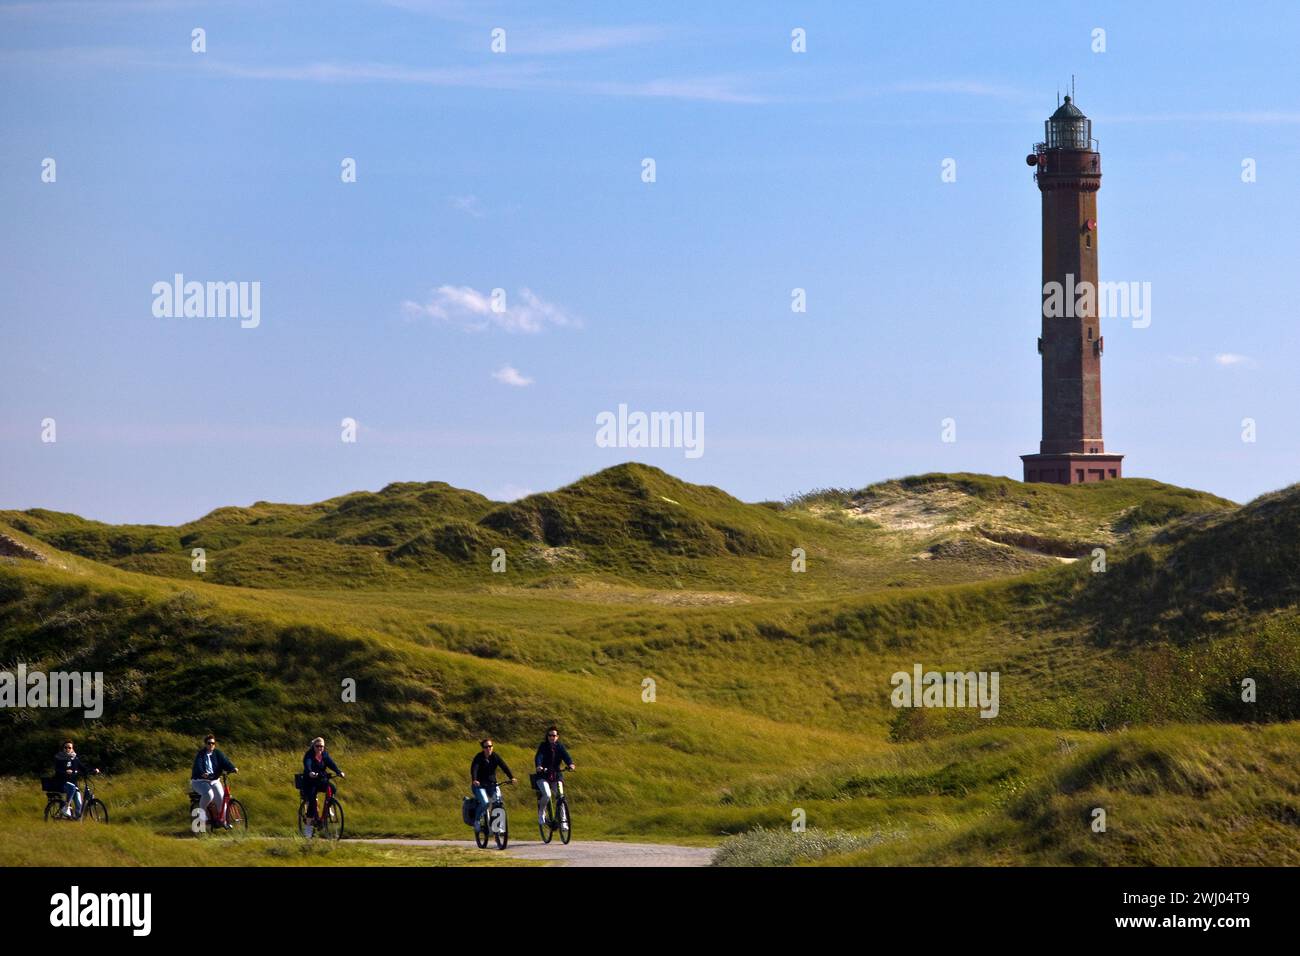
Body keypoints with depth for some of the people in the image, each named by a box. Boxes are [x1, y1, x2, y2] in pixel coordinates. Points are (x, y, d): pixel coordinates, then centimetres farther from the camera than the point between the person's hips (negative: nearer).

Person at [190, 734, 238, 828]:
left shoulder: (217, 754, 6)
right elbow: (198, 766, -21)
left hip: (214, 780, 3)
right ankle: (201, 812, -8)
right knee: (208, 794, -33)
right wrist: (203, 773, -43)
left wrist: (233, 768, -32)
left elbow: (225, 761, -11)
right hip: (200, 781, -3)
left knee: (221, 796, -22)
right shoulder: (200, 755, -4)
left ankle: (222, 819, -12)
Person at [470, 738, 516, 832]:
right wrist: (474, 780, -45)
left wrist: (512, 777, -27)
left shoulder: (495, 756, -1)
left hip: (492, 784, 3)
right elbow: (474, 769, -26)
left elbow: (504, 767, -12)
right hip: (479, 785, -3)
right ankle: (477, 821, -3)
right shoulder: (479, 757, -11)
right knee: (485, 802, -25)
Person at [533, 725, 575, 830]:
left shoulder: (560, 747, 4)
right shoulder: (543, 746, -3)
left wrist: (570, 764, -35)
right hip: (543, 775, -3)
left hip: (556, 775, 3)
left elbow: (565, 756, -13)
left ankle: (563, 821, 2)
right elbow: (539, 757, -20)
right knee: (547, 795, -24)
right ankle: (541, 813, 2)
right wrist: (539, 766, -41)